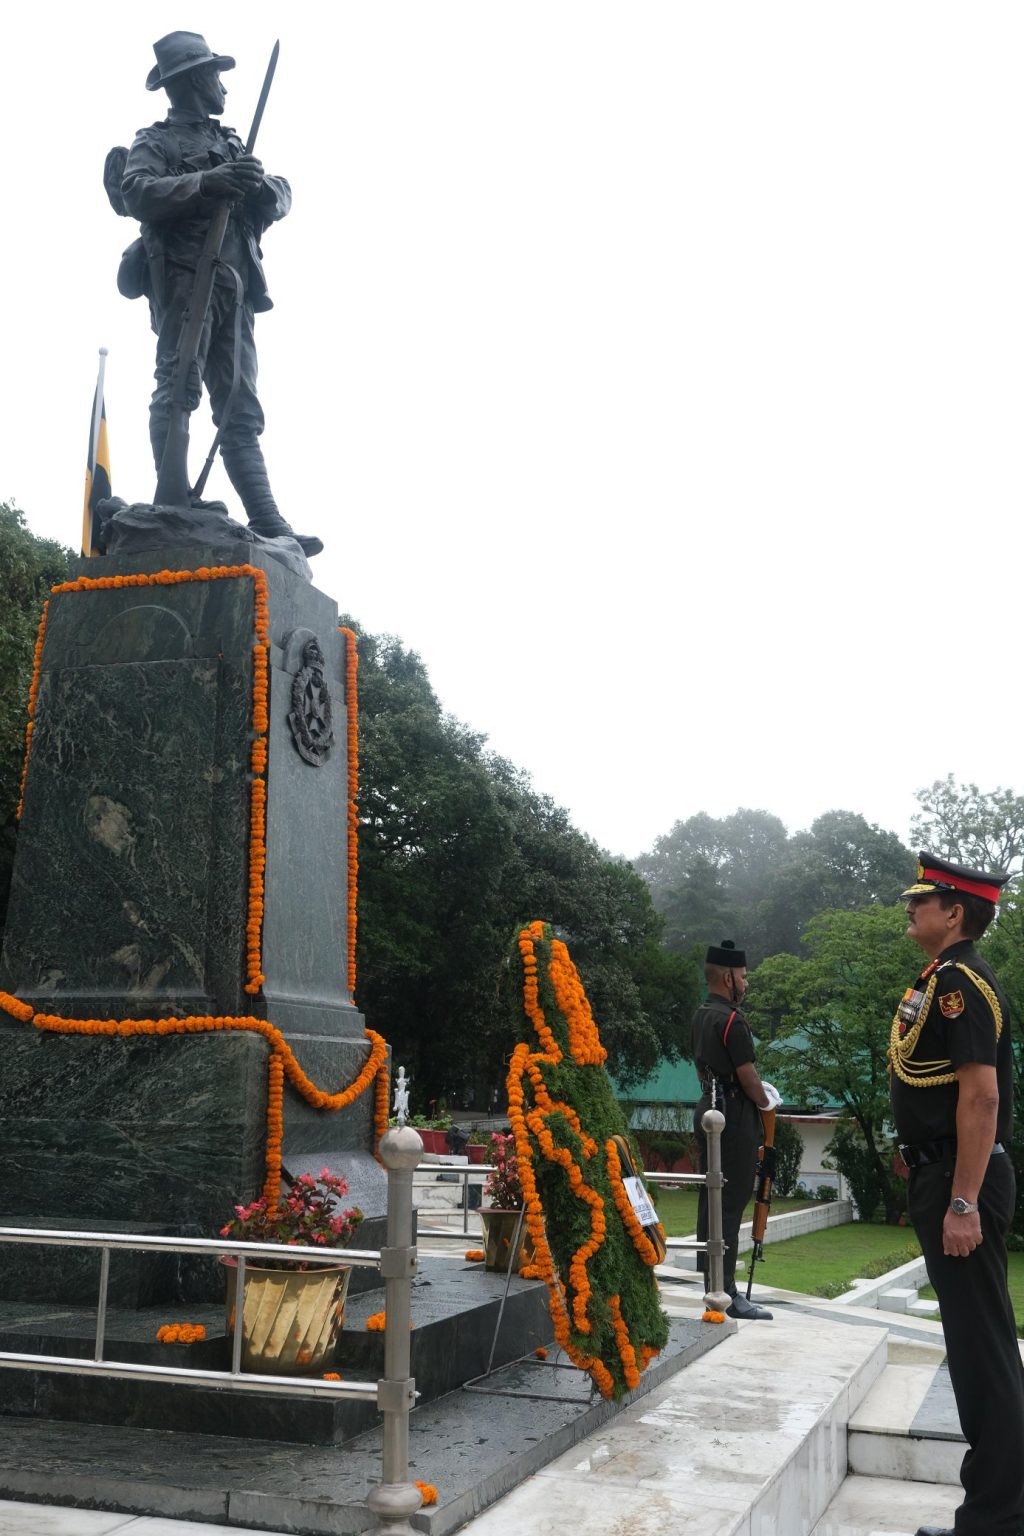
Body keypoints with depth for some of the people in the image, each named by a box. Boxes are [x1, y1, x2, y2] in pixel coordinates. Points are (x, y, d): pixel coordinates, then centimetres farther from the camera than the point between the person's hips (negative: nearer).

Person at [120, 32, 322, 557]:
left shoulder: (231, 143, 29)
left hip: (233, 286, 6)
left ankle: (267, 522, -5)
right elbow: (136, 193, -9)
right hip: (183, 275, -6)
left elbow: (281, 194, 21)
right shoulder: (156, 141, 9)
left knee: (241, 410, 0)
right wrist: (206, 182, -19)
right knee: (179, 388, -16)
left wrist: (263, 188, -3)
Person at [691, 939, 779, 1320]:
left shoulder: (700, 1016, 12)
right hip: (734, 1115, -10)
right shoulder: (731, 1020, -17)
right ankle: (726, 1293, -7)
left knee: (710, 1197, 14)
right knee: (730, 1202, -8)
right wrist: (766, 1102, 2)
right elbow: (748, 1077, -15)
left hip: (708, 1107, 10)